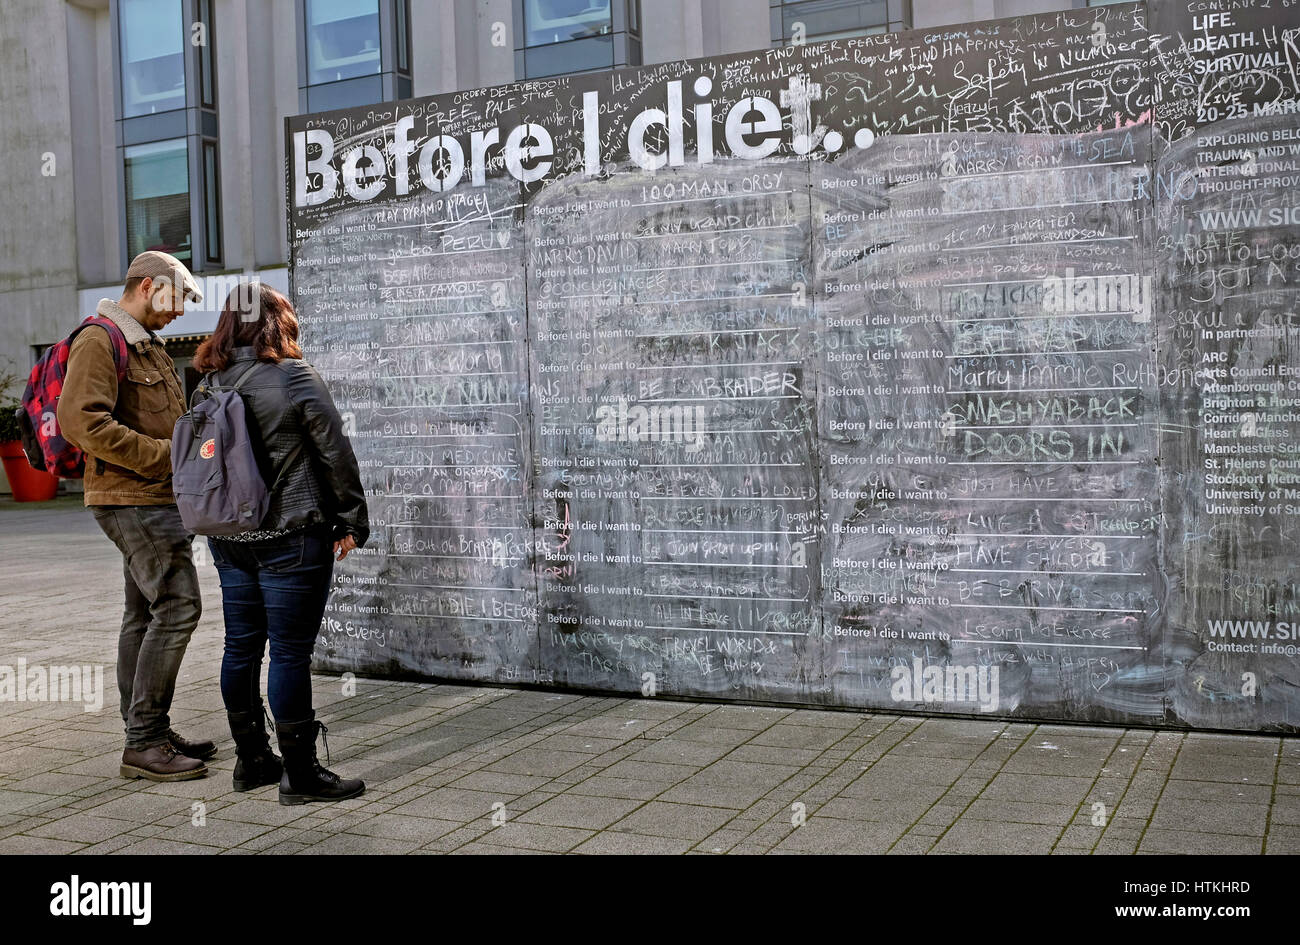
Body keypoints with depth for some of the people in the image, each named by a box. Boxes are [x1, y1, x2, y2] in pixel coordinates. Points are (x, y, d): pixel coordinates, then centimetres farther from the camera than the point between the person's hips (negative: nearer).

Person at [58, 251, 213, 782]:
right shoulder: (99, 340, -11)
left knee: (146, 615, 12)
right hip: (131, 498, -10)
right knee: (177, 606, -13)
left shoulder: (147, 345, 21)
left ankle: (148, 734, 18)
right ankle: (143, 743, -7)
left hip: (156, 498, 10)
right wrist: (165, 455, -20)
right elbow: (80, 421, -23)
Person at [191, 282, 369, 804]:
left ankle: (251, 760, 25)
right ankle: (300, 773, 5)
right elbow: (336, 453, -9)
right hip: (291, 537, -7)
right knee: (290, 653, -2)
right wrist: (351, 521, 0)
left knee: (241, 647, 13)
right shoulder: (294, 376, -11)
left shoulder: (213, 382, 7)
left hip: (229, 538, 7)